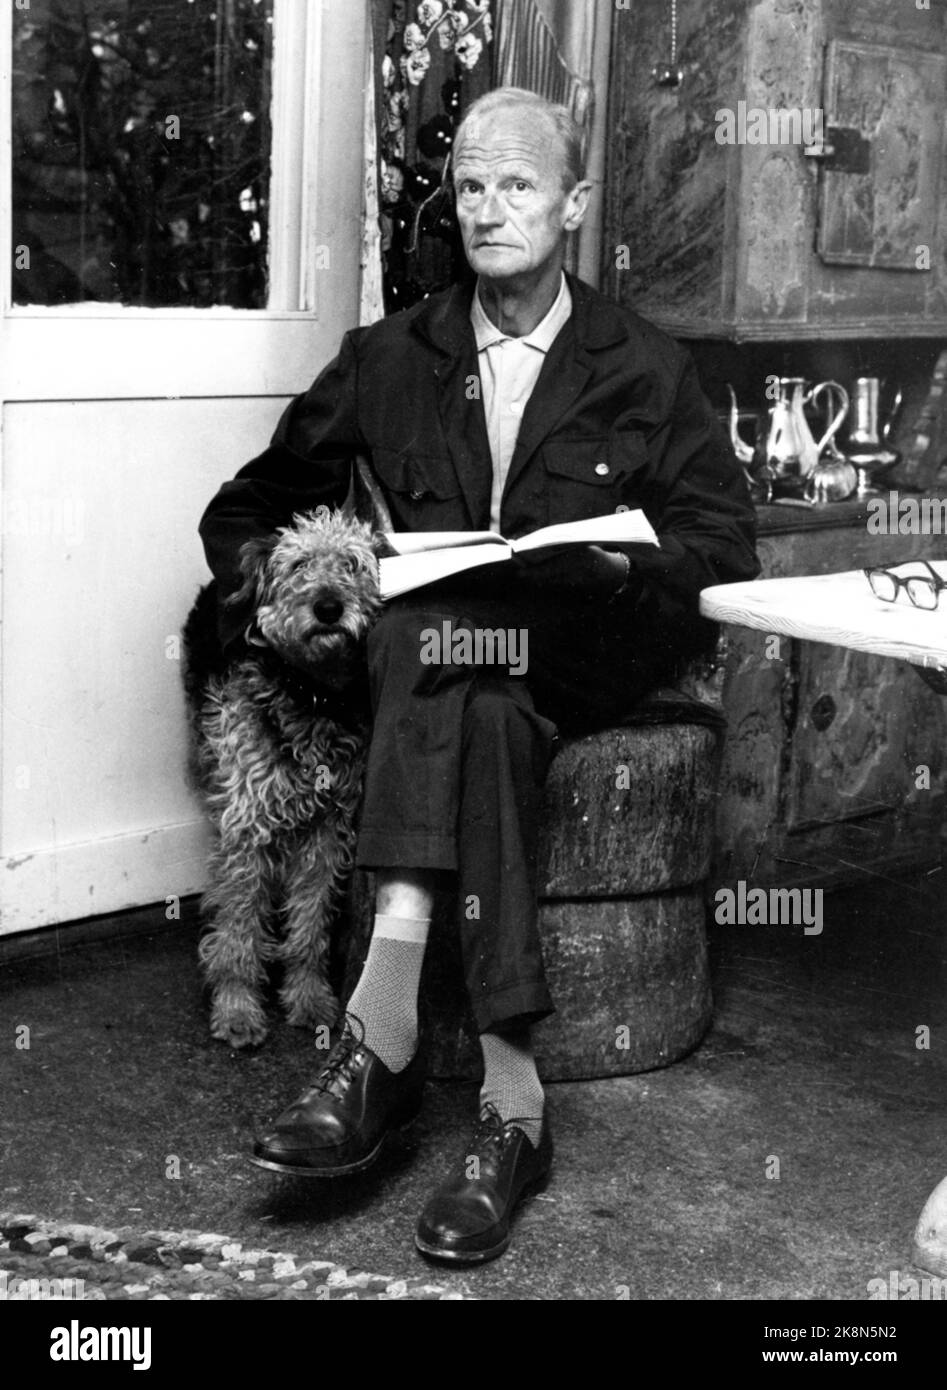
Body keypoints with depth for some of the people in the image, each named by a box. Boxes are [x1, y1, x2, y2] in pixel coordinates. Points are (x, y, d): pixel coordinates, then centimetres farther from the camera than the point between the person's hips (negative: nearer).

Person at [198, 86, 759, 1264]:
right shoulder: (390, 360, 15)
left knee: (437, 639, -37)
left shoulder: (647, 372, 12)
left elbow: (724, 545, 7)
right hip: (425, 644, 1)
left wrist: (621, 563, -13)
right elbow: (244, 512, 23)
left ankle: (383, 1032, -44)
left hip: (588, 659, -1)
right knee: (485, 717, -37)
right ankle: (510, 1096, -45)